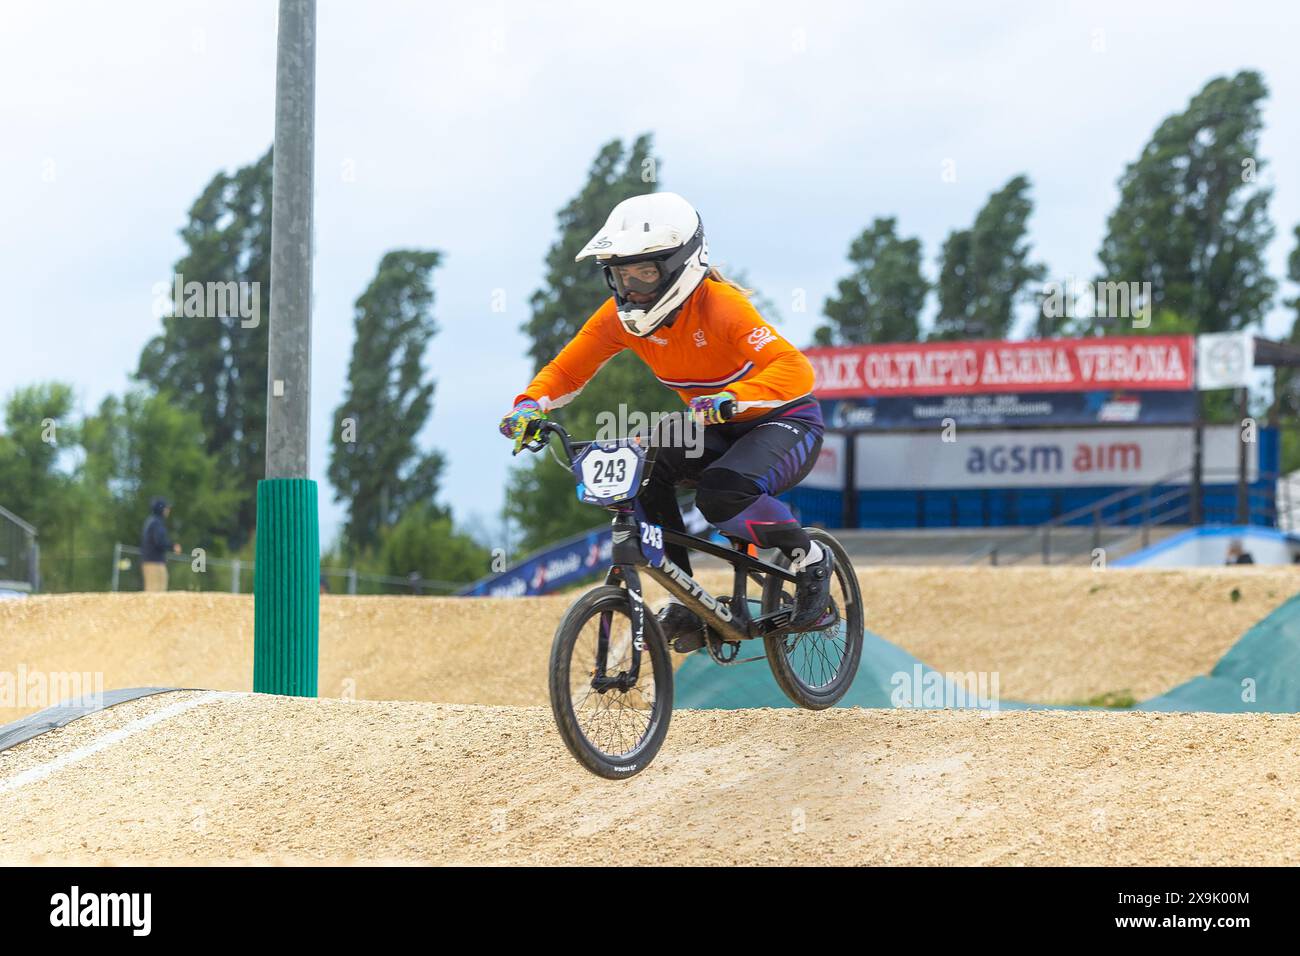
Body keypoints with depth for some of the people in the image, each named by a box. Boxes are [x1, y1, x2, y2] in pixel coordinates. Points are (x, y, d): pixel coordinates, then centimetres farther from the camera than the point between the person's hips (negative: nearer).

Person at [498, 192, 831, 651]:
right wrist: (529, 406, -25)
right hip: (715, 431, 6)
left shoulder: (720, 306, -28)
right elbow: (566, 371, -4)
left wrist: (730, 399, -56)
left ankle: (808, 557, -5)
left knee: (720, 496, -34)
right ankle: (685, 601, -9)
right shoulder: (620, 316, -10)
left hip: (784, 422, -6)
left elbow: (795, 369, -40)